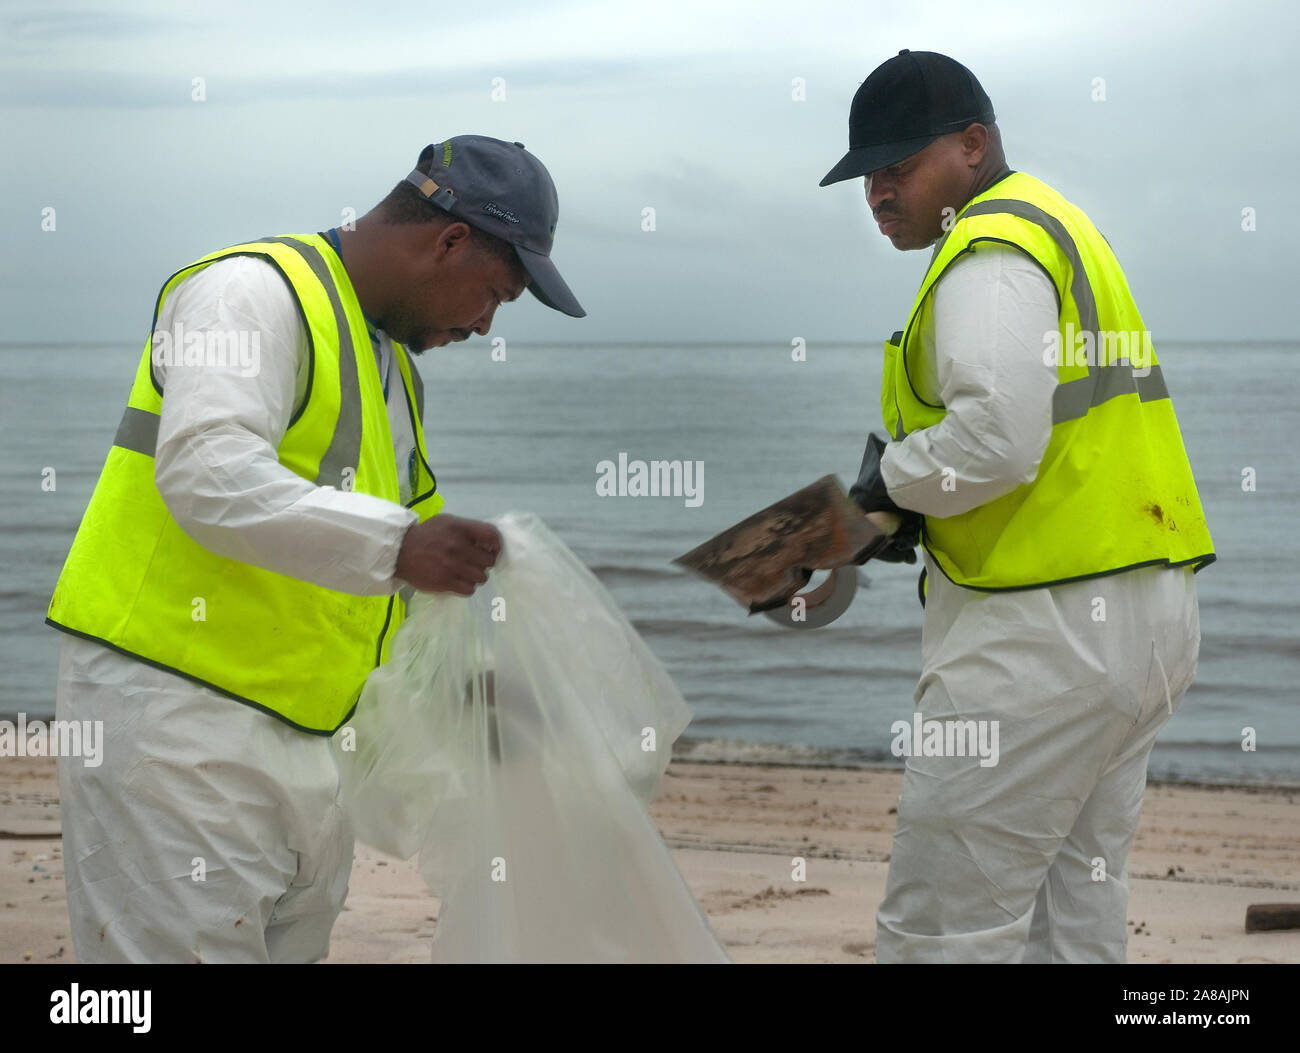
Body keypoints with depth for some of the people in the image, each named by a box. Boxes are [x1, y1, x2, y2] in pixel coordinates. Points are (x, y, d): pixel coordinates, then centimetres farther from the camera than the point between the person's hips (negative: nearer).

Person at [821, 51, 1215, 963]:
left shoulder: (989, 255, -12)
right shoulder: (1053, 228, 21)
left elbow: (996, 436, -26)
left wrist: (893, 477, -8)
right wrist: (922, 503, 11)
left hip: (1047, 631, -11)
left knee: (940, 924, -6)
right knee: (1075, 911, 16)